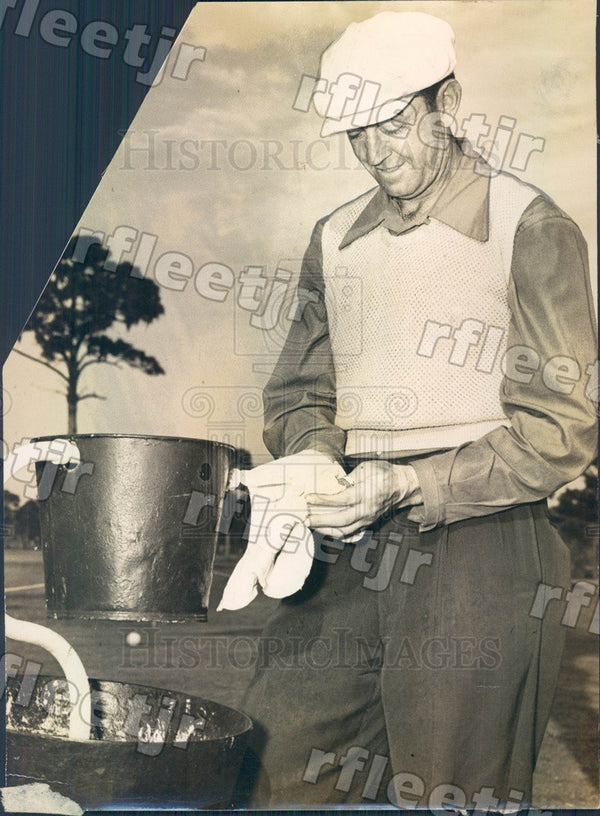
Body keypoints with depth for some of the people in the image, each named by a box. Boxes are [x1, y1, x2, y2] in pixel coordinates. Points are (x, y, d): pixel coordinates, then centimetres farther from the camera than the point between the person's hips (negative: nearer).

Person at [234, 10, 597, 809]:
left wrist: (407, 487, -15)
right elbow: (298, 393, 22)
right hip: (348, 548, 5)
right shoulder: (336, 240, 16)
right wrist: (314, 455, -3)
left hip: (477, 551, -5)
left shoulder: (530, 231, -3)